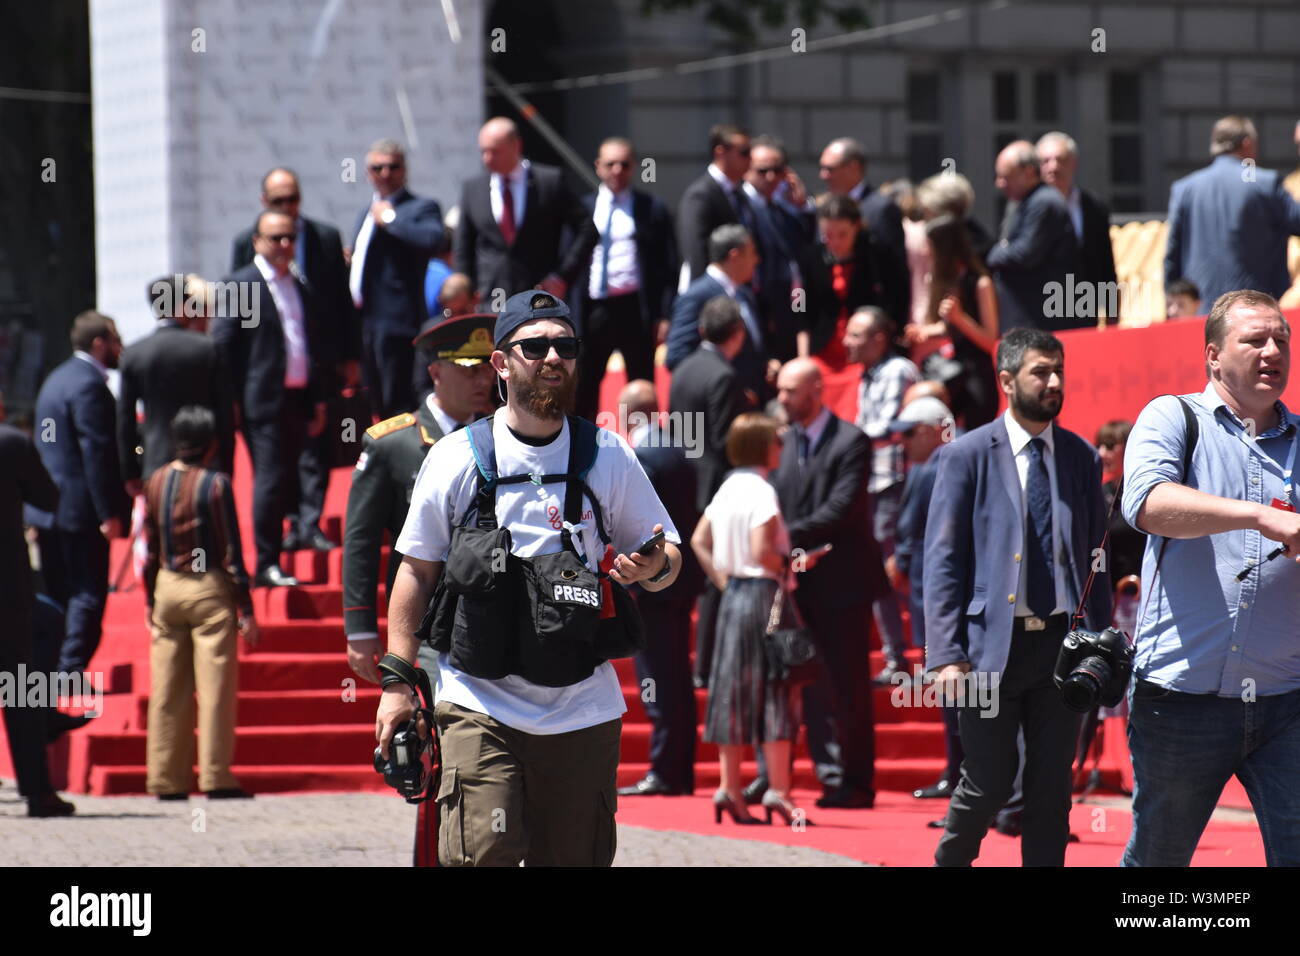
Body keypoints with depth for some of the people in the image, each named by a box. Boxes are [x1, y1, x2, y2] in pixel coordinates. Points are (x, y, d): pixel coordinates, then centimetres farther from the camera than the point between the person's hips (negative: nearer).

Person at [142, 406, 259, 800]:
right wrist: (245, 609, -5)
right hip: (210, 590, -5)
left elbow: (149, 549, 9)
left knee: (167, 689, 8)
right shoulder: (215, 484, -10)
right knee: (216, 686, -2)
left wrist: (150, 600, 19)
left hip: (167, 587, 5)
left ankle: (166, 779, 11)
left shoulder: (155, 483, 3)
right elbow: (231, 551, -9)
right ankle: (216, 777, -4)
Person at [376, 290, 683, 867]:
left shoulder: (609, 457, 6)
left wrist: (654, 567, -12)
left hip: (582, 707, 2)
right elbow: (417, 569, 8)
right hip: (480, 704, -2)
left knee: (575, 859, 2)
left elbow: (668, 556, 13)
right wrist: (398, 680, 2)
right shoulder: (456, 457, 2)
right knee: (483, 853, -17)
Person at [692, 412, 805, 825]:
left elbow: (699, 540, 13)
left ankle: (730, 789, 7)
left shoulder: (729, 487, 10)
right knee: (774, 694, -4)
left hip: (733, 594, 8)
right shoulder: (761, 491, -14)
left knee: (734, 693, 9)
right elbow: (761, 551, -22)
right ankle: (777, 790, -6)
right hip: (763, 593, -8)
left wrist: (722, 579, 13)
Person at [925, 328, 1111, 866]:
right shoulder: (967, 456, -1)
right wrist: (946, 655, -11)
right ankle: (950, 858, 25)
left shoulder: (1082, 458, 9)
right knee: (989, 783, 0)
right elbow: (942, 560, -3)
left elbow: (1095, 556, 12)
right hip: (993, 644, -3)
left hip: (1062, 642, 3)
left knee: (1051, 787, 5)